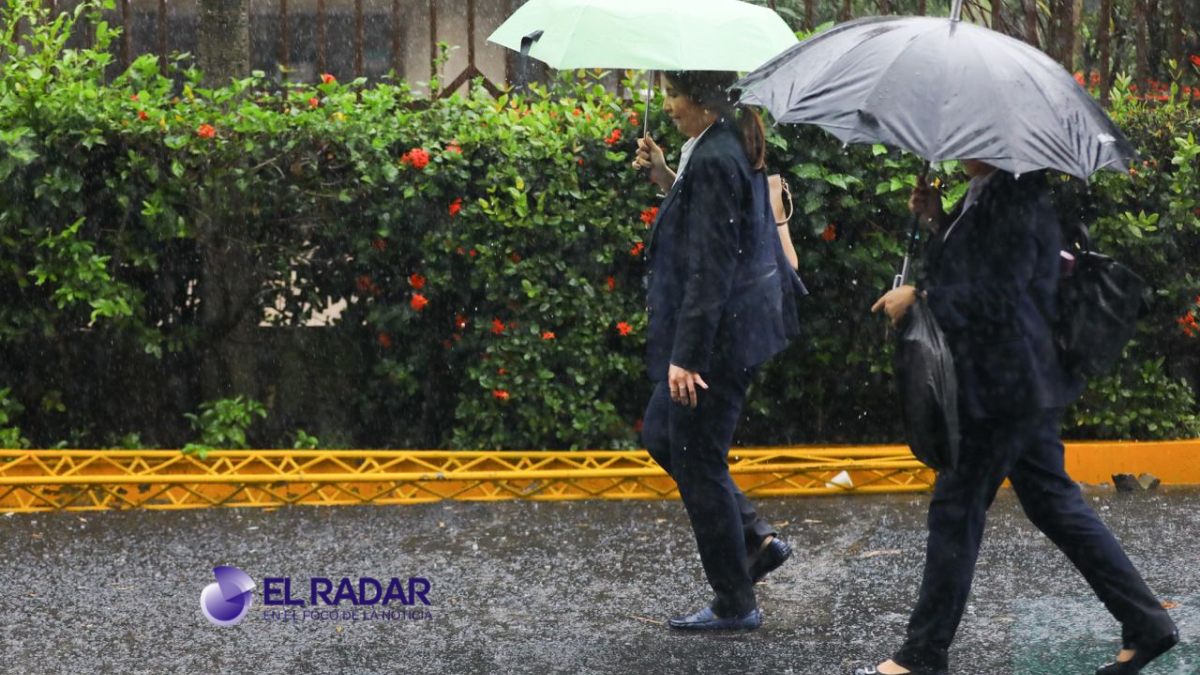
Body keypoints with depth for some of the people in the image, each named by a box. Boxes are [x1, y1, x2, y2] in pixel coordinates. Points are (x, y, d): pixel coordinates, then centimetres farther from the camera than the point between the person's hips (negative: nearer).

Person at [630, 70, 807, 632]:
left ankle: (735, 606, 12)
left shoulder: (714, 162, -22)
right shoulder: (734, 148, 8)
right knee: (661, 435, 21)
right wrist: (664, 178, 11)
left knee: (698, 461, 1)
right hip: (738, 325, 11)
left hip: (717, 334, -11)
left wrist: (687, 356, -26)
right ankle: (757, 537, 21)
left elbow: (710, 268, -25)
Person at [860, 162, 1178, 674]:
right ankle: (1146, 624, 19)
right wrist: (939, 217, 6)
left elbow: (996, 292, -23)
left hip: (1006, 381, -10)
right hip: (1018, 382, 10)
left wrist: (918, 297, -14)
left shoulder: (1019, 198, -19)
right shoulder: (984, 193, 11)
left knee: (956, 510, -2)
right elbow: (966, 267, 20)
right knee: (1052, 502, 15)